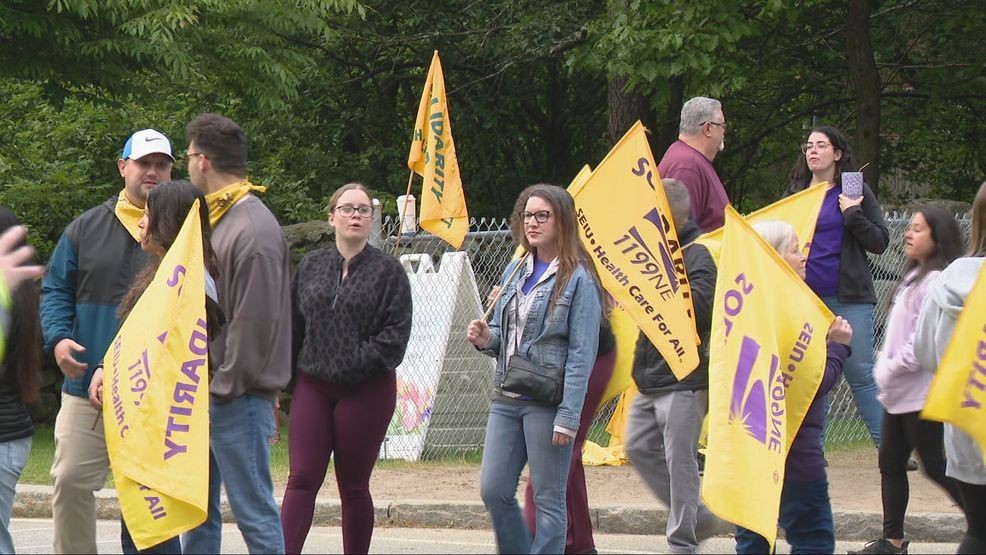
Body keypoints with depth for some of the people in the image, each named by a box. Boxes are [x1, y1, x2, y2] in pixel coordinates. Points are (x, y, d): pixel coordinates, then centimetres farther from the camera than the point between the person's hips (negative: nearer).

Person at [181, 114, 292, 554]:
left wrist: (226, 386, -16)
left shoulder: (254, 230, -16)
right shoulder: (215, 219, 14)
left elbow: (256, 322, -19)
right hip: (206, 393, 10)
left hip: (237, 399, -10)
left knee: (253, 510, -5)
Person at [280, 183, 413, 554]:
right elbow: (291, 326, 11)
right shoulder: (311, 267, 10)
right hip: (313, 387, 3)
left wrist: (357, 364, -16)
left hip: (367, 391, -3)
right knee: (302, 480, -6)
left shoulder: (388, 270, 0)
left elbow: (396, 332, -7)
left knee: (353, 486, 4)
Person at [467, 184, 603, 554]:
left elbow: (582, 354, -11)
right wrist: (486, 339, -2)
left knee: (548, 498, 0)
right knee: (493, 490, 4)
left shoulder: (578, 279, -7)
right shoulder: (515, 271, 14)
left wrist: (568, 416, -17)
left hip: (548, 401, -7)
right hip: (507, 398, 7)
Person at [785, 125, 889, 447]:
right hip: (805, 298, 4)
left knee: (860, 375, -7)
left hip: (850, 299, -4)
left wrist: (853, 214, -13)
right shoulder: (796, 192, 14)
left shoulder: (855, 192, 3)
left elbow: (881, 242, 0)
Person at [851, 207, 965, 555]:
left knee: (936, 467, -6)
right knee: (890, 461, 12)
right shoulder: (914, 277, 15)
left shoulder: (935, 281, -17)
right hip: (900, 392, 10)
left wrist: (891, 368, -16)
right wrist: (885, 367, 11)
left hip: (922, 394, -10)